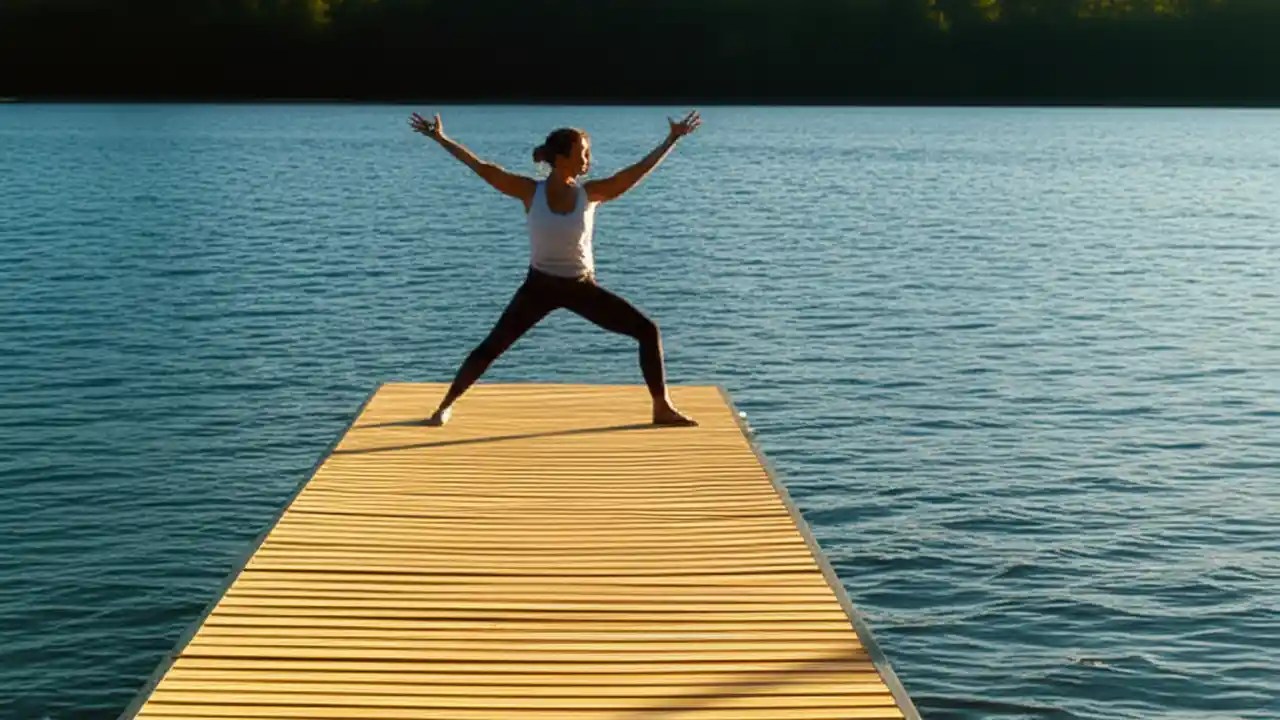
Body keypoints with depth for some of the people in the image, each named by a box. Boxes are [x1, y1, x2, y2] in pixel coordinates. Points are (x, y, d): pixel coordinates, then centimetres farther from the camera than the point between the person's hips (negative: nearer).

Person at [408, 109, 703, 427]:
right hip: (540, 286, -1)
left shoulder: (590, 193, -9)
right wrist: (441, 139, -15)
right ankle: (446, 405, 15)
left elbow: (637, 172, -13)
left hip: (582, 288, 2)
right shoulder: (531, 192, -13)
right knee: (491, 347, -3)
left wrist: (673, 139, -16)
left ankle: (662, 408, 7)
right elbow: (483, 168, -13)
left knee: (648, 330, -6)